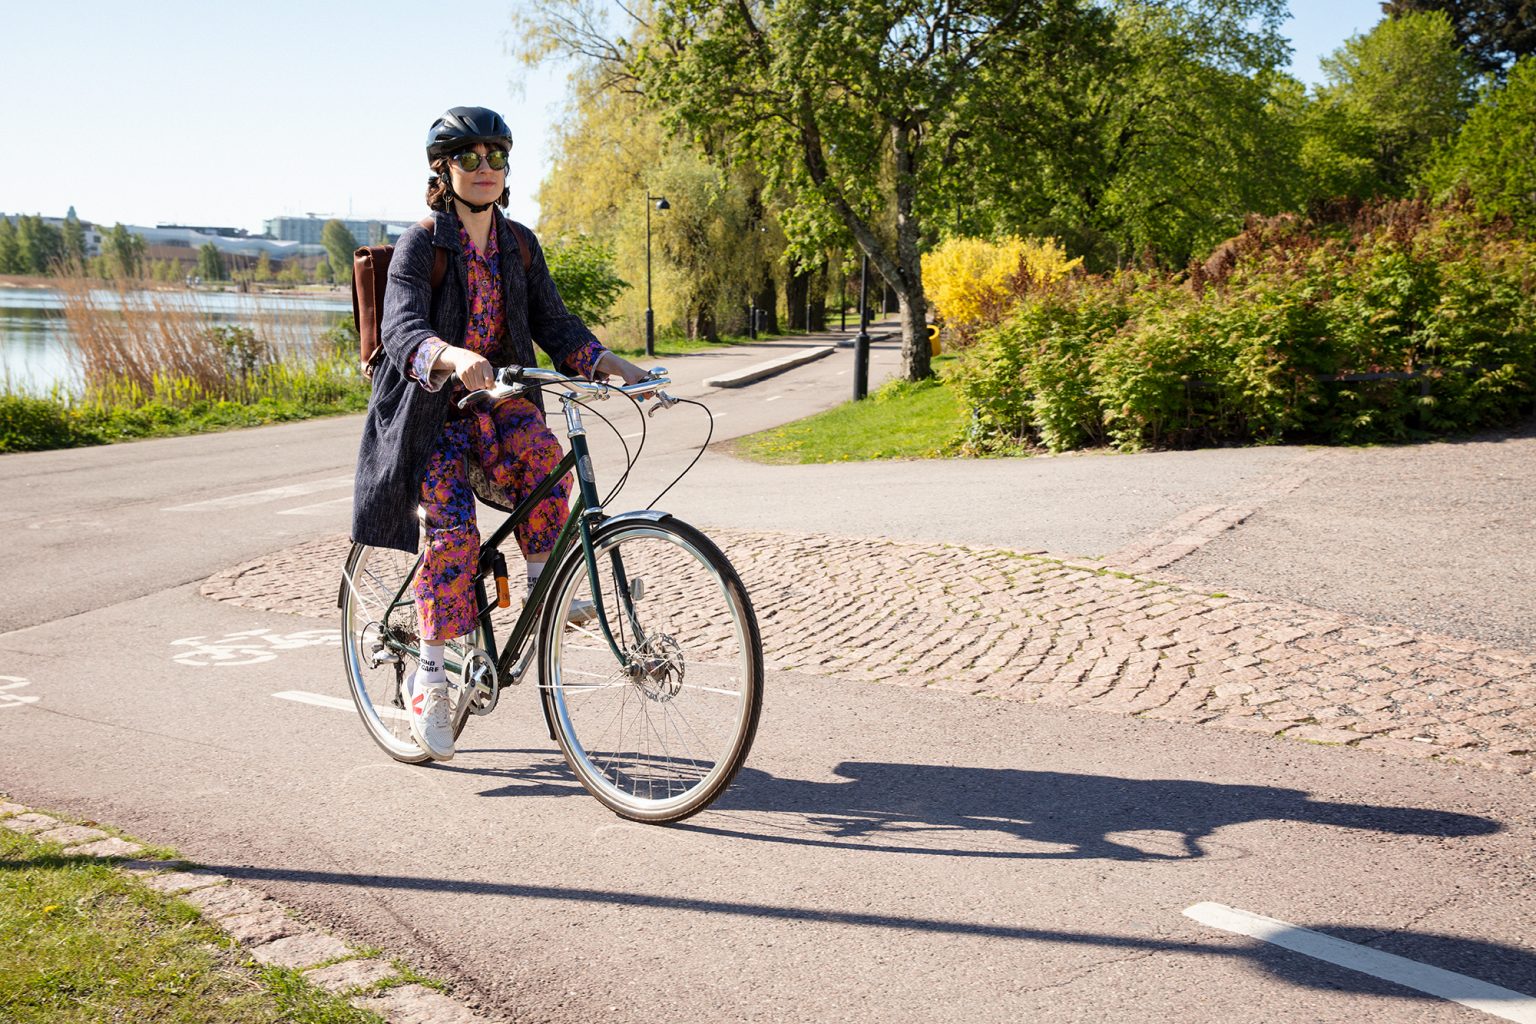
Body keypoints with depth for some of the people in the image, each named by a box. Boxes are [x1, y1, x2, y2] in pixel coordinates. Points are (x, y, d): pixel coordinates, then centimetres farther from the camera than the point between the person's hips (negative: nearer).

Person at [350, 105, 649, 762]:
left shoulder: (519, 245, 6)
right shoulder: (421, 246, -10)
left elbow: (553, 323, 3)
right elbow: (401, 329, -24)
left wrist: (613, 365, -14)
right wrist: (453, 357, -46)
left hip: (500, 401, 4)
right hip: (433, 412, -4)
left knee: (539, 453, -30)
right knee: (452, 531, -18)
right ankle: (429, 677, -5)